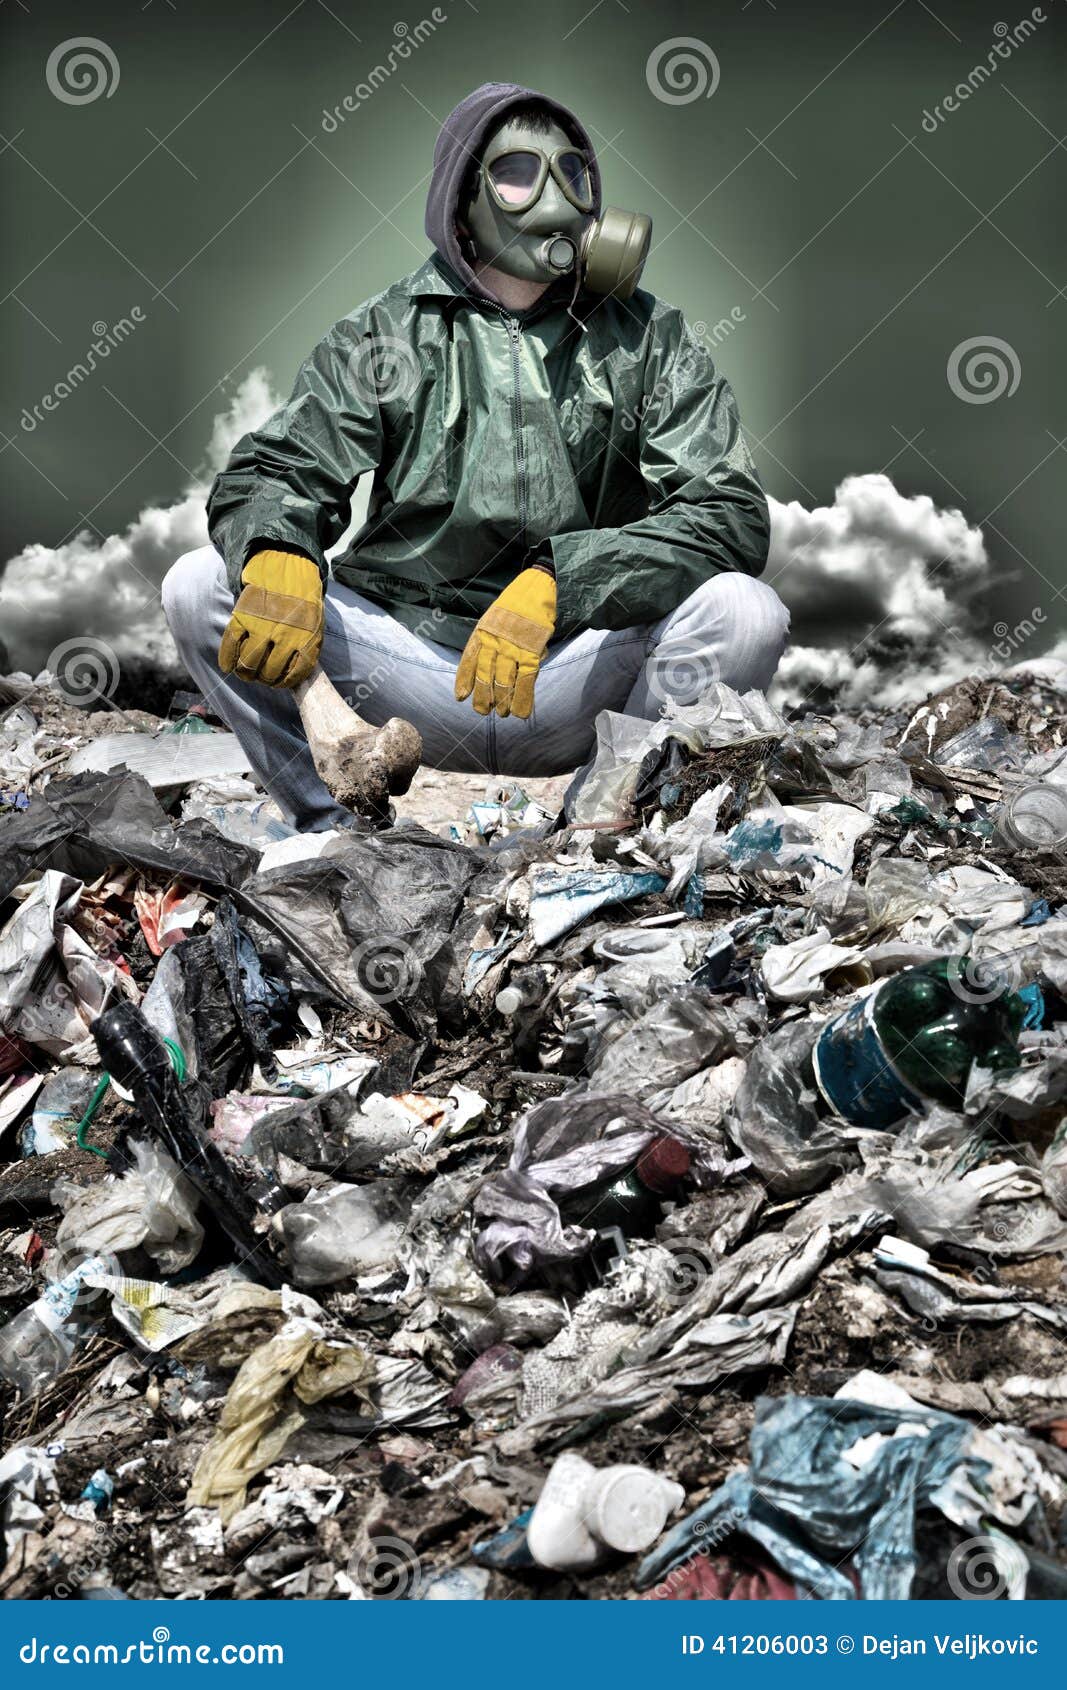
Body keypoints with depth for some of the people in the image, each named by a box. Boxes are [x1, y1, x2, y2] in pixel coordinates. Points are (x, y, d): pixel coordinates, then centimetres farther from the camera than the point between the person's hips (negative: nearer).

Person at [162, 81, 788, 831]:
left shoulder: (651, 340, 3)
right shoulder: (384, 335, 7)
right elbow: (274, 470, -2)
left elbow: (732, 515, -10)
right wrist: (278, 558, -29)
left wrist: (553, 581, -28)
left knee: (746, 612, -28)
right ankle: (332, 832, -10)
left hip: (579, 678, 0)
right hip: (406, 673, 1)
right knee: (199, 587, -17)